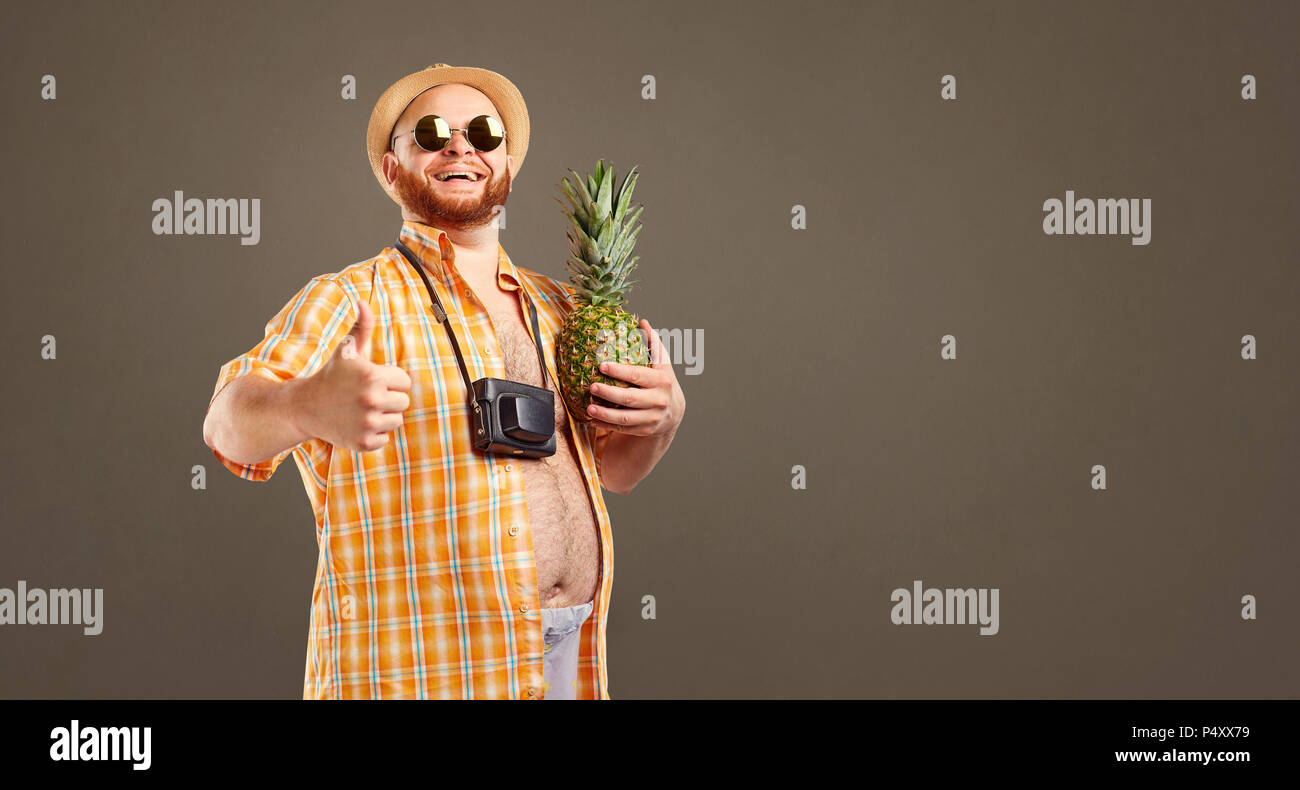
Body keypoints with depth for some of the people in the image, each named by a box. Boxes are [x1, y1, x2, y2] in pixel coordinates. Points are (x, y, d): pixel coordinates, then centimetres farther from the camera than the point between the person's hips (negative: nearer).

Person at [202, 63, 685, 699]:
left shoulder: (559, 310, 13)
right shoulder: (349, 300, -4)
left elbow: (613, 470, 22)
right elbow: (229, 424, -19)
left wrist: (665, 416, 0)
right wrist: (305, 406, -42)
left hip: (573, 659, 5)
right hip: (415, 671, -5)